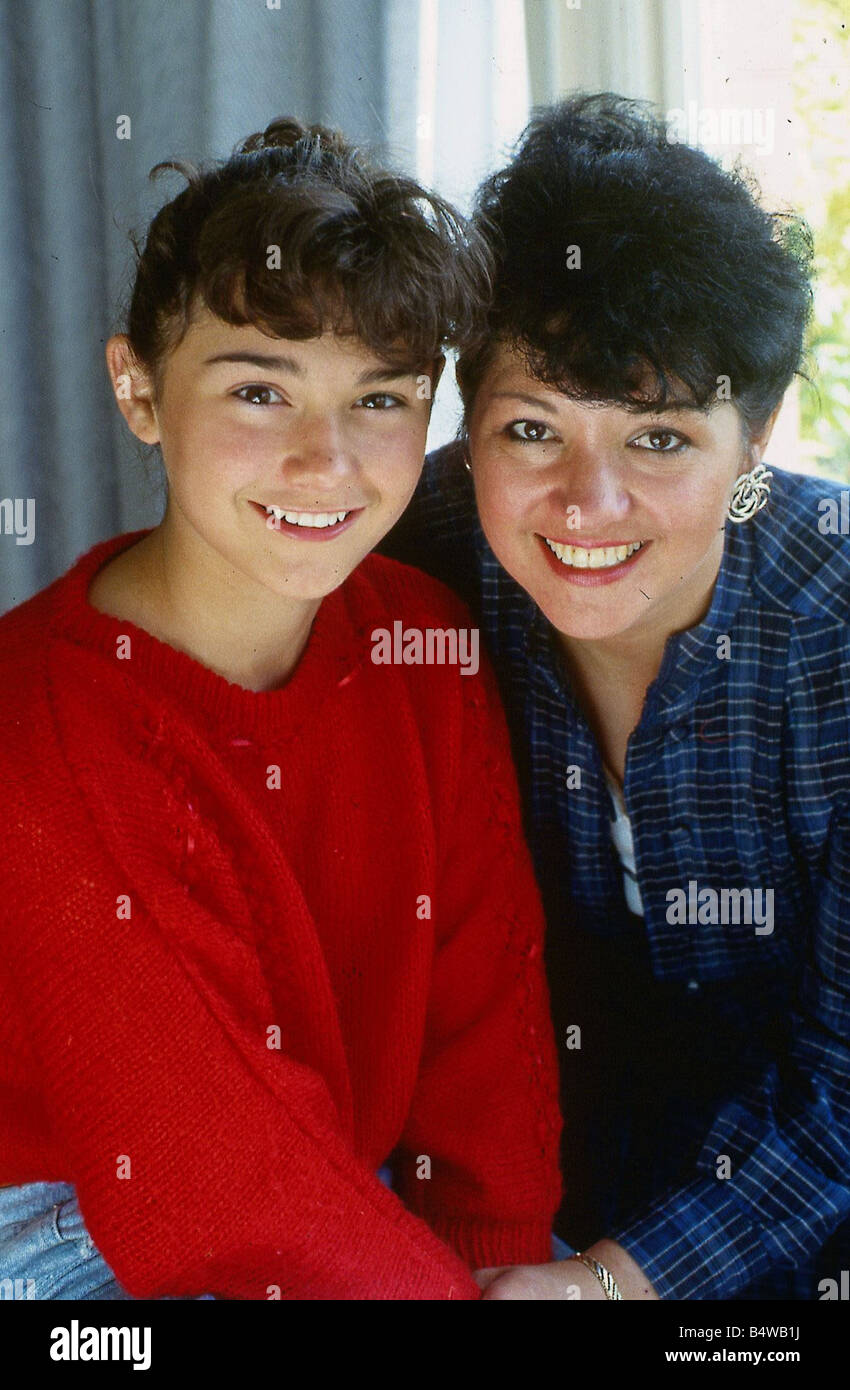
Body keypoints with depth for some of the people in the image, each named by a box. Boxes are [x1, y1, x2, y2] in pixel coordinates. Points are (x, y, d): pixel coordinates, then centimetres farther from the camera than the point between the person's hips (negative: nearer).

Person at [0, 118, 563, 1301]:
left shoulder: (429, 641, -5)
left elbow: (486, 1008, -2)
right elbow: (221, 1181, -21)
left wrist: (501, 1257, -11)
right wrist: (440, 1289, -17)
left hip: (385, 1204, 5)